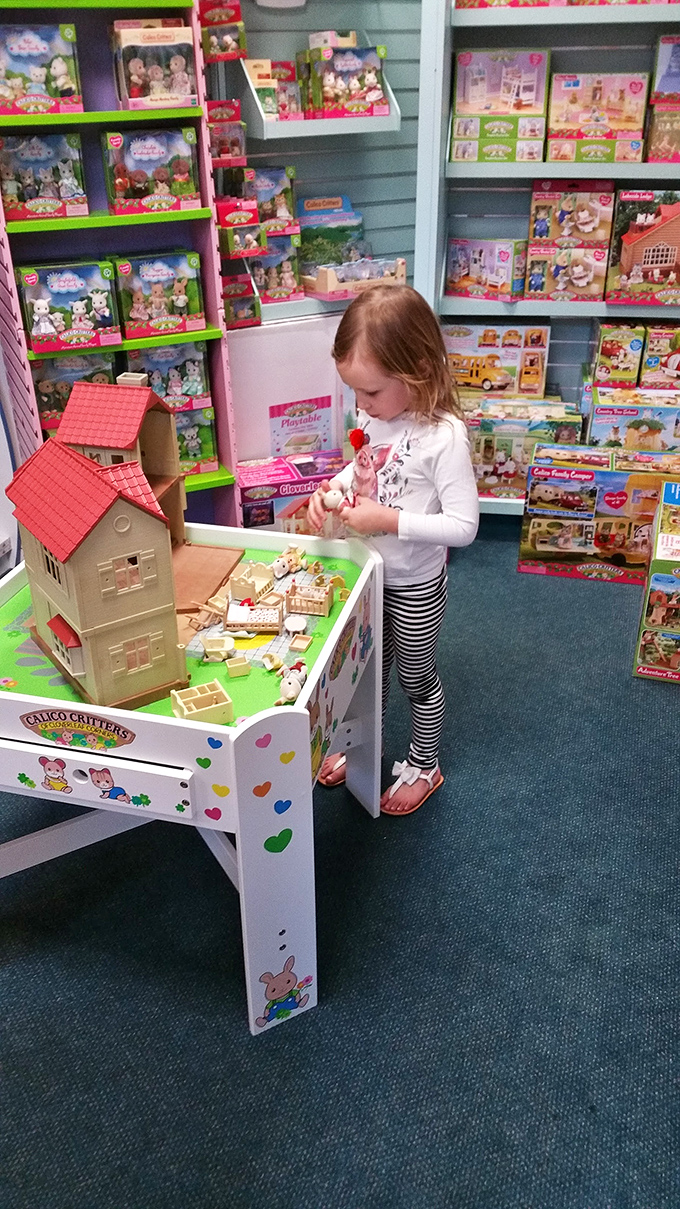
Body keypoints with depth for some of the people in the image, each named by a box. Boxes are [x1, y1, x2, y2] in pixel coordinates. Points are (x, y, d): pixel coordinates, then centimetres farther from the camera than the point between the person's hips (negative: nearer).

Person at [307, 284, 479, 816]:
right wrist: (331, 488, -8)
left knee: (416, 678, 16)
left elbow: (464, 526, -27)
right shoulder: (374, 417, -7)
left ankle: (424, 766, 41)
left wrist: (388, 520, -31)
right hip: (369, 573, 6)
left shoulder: (445, 436, -28)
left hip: (414, 587, -6)